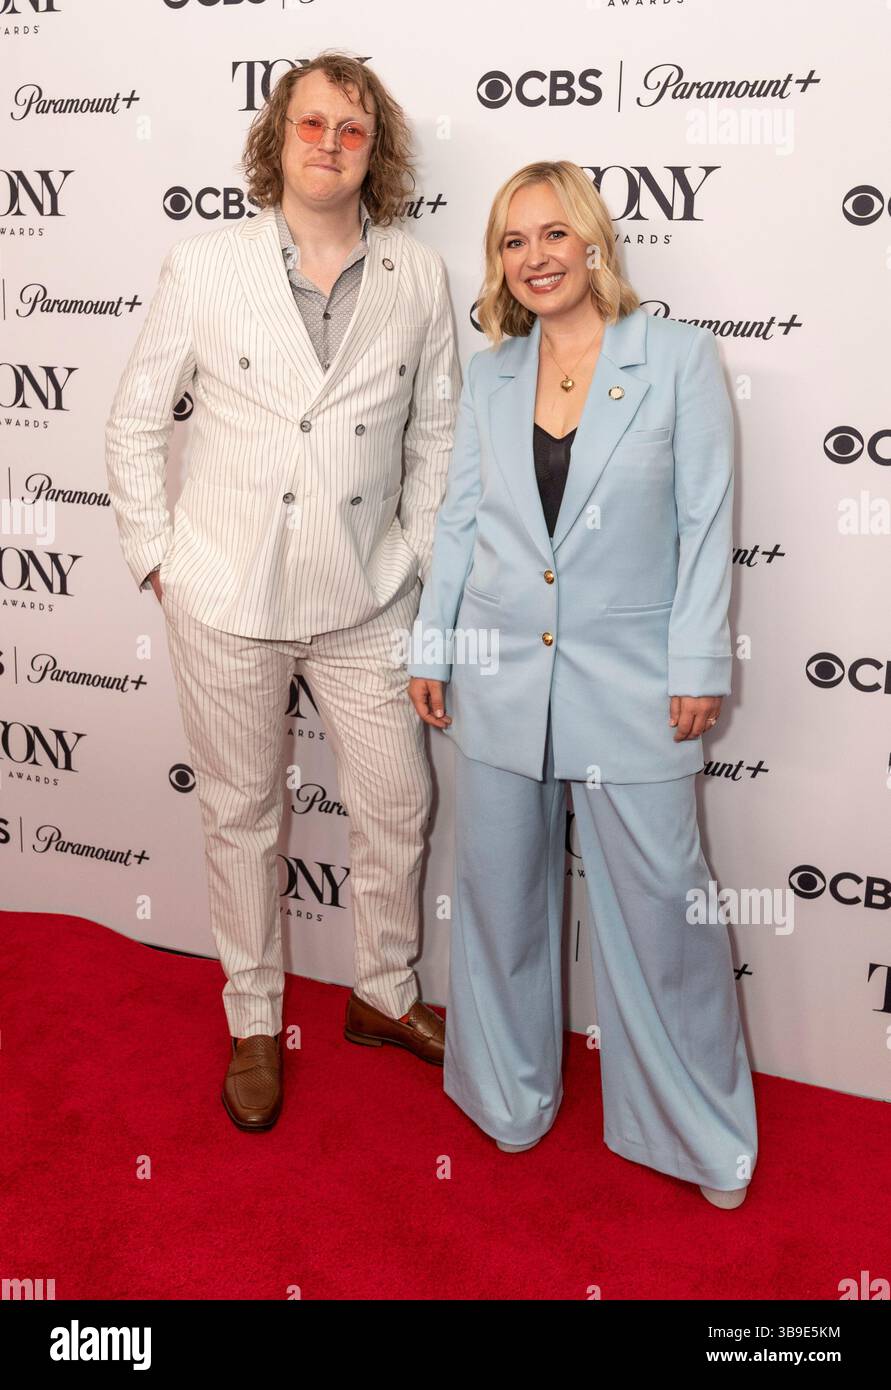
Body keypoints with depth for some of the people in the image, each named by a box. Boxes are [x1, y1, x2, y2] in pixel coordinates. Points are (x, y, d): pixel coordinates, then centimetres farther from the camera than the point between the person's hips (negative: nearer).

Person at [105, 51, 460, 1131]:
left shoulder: (420, 279, 1)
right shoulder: (202, 269, -3)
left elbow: (436, 433, 10)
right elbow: (135, 422, 3)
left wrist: (415, 558, 5)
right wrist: (158, 558, 0)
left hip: (365, 597, 2)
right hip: (227, 596, -1)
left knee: (397, 805, 9)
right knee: (240, 812, 11)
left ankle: (385, 992, 35)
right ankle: (254, 1022, 31)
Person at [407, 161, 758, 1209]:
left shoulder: (680, 357, -3)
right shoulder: (488, 375, 7)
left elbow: (707, 524, -4)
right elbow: (459, 519, 11)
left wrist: (698, 666, -8)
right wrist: (430, 649, 9)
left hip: (630, 679, -3)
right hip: (502, 673, 4)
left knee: (658, 900, 2)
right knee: (500, 887, 14)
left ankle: (700, 1129, 24)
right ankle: (511, 1093, 37)